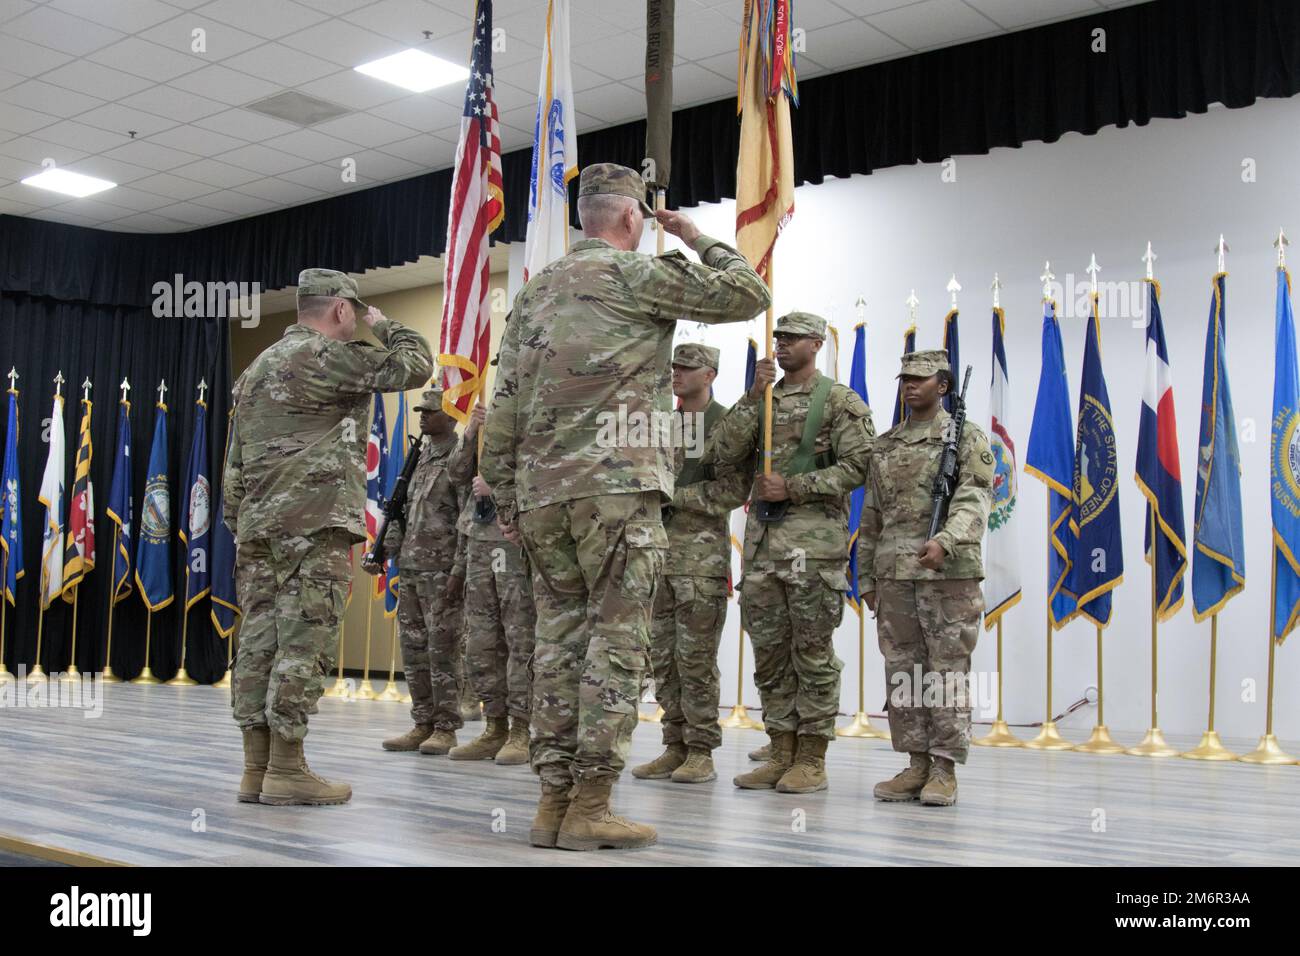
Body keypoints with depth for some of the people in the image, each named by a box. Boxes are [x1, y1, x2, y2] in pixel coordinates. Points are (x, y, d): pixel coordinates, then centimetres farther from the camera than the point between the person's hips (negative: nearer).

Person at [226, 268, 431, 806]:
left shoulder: (257, 368, 22)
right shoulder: (329, 356, -6)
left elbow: (234, 464, 21)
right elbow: (414, 366, -4)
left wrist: (238, 528, 23)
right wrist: (384, 325, 14)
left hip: (257, 524, 9)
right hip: (314, 523, -9)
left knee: (259, 641, 6)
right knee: (303, 642, -7)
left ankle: (256, 770, 8)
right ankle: (286, 771, -6)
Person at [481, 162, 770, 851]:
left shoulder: (533, 292, 19)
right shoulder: (636, 274, 0)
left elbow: (504, 407, 15)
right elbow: (748, 296, 2)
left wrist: (503, 495, 18)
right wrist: (697, 239, 16)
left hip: (540, 492, 7)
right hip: (616, 487, -6)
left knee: (559, 638, 8)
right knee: (616, 639, -4)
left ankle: (553, 800, 9)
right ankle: (589, 806, -6)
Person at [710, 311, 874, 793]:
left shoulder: (840, 400, 0)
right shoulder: (762, 399, 17)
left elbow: (857, 467, -9)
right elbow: (727, 451, 4)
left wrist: (793, 488, -13)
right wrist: (753, 395, -5)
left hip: (814, 538, -6)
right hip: (762, 537, 6)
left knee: (813, 650, -1)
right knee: (769, 650, 8)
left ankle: (812, 761, 5)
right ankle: (781, 752, 16)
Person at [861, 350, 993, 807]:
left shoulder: (967, 437, 2)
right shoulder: (884, 445, 17)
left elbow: (975, 500, -11)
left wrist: (945, 541, -28)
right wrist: (866, 577, 14)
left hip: (949, 570, -5)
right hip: (893, 574, 5)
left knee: (947, 671, -2)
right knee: (902, 672, 6)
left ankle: (945, 770, 4)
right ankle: (916, 764, 14)